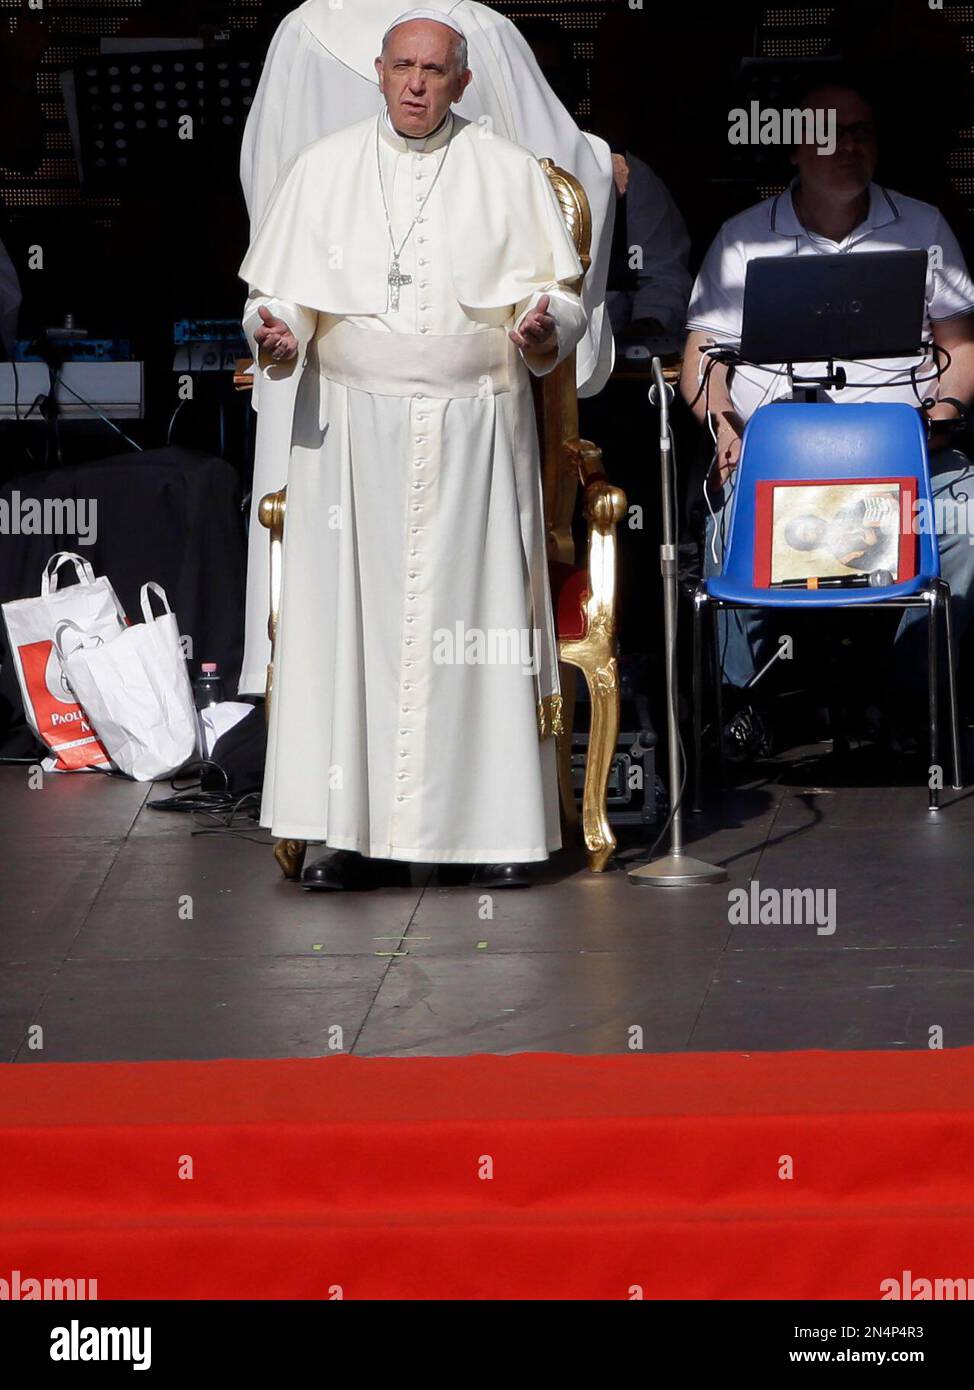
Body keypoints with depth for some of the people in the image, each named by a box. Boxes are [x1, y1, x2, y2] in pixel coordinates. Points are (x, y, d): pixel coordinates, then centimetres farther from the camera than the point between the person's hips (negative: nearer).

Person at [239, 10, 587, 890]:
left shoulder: (509, 174, 7)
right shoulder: (324, 170, 10)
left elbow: (558, 289, 7)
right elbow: (280, 288, 8)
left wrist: (545, 327, -16)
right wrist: (276, 335, -13)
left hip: (475, 429, -1)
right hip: (351, 428, 1)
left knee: (476, 613, -4)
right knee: (353, 618, -6)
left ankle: (499, 829, 1)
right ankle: (359, 834, -5)